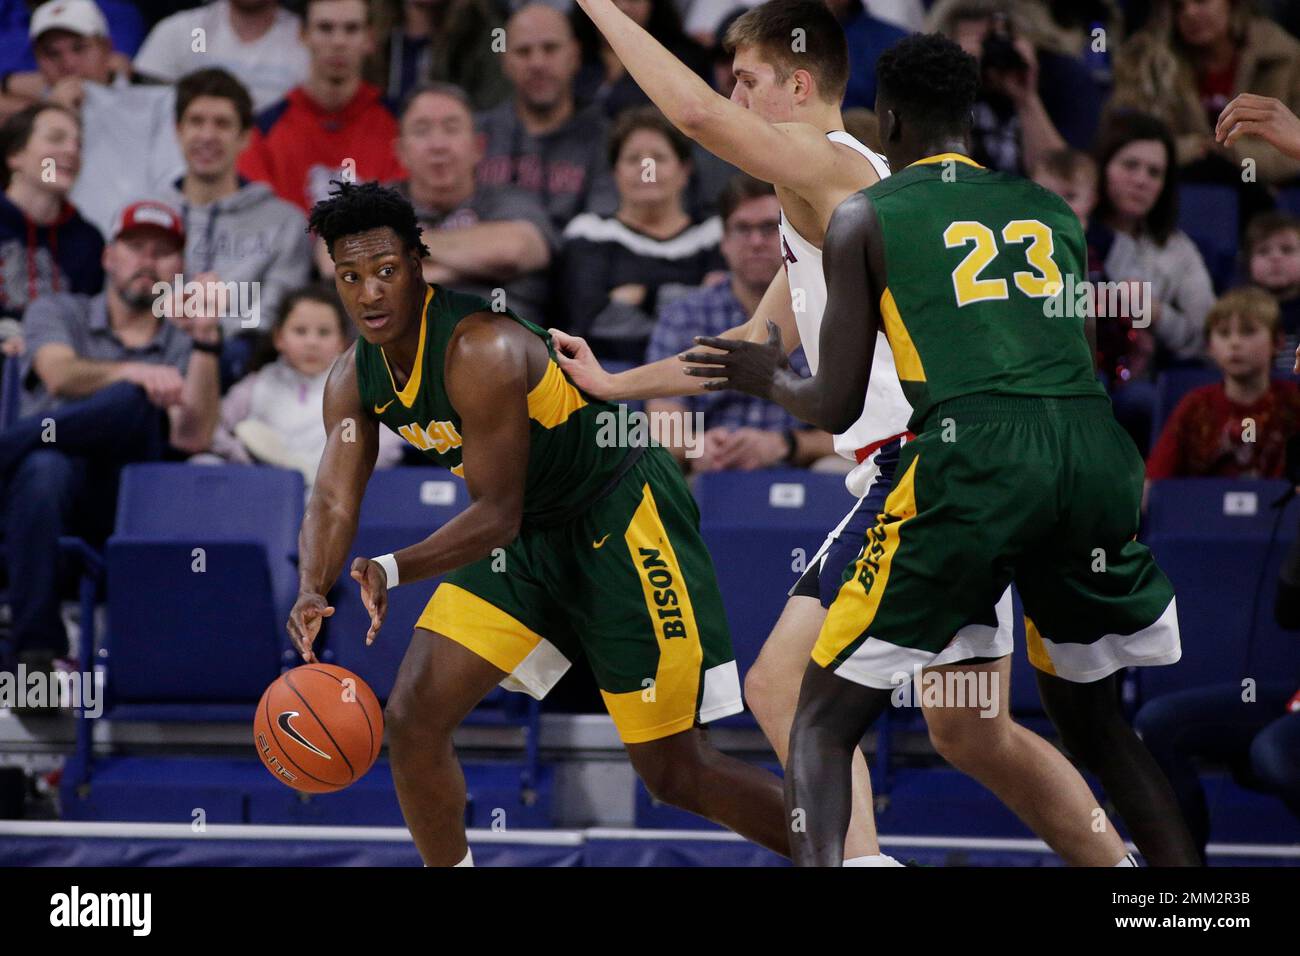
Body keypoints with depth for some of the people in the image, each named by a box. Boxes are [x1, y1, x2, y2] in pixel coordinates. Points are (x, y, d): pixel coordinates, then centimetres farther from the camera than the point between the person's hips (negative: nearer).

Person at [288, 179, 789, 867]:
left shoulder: (482, 350, -29)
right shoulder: (354, 378, -4)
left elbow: (497, 515, -27)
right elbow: (333, 500, -9)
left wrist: (395, 570, -38)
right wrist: (313, 591, -29)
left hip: (623, 525, -8)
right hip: (530, 533, 8)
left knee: (675, 772, -6)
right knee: (412, 718, -3)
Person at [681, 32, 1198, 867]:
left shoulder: (865, 218, 12)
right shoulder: (1054, 211, 24)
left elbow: (836, 410, 11)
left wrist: (770, 378, 33)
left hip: (973, 462, -4)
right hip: (1099, 462, 4)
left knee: (825, 720, 7)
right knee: (1092, 714, 26)